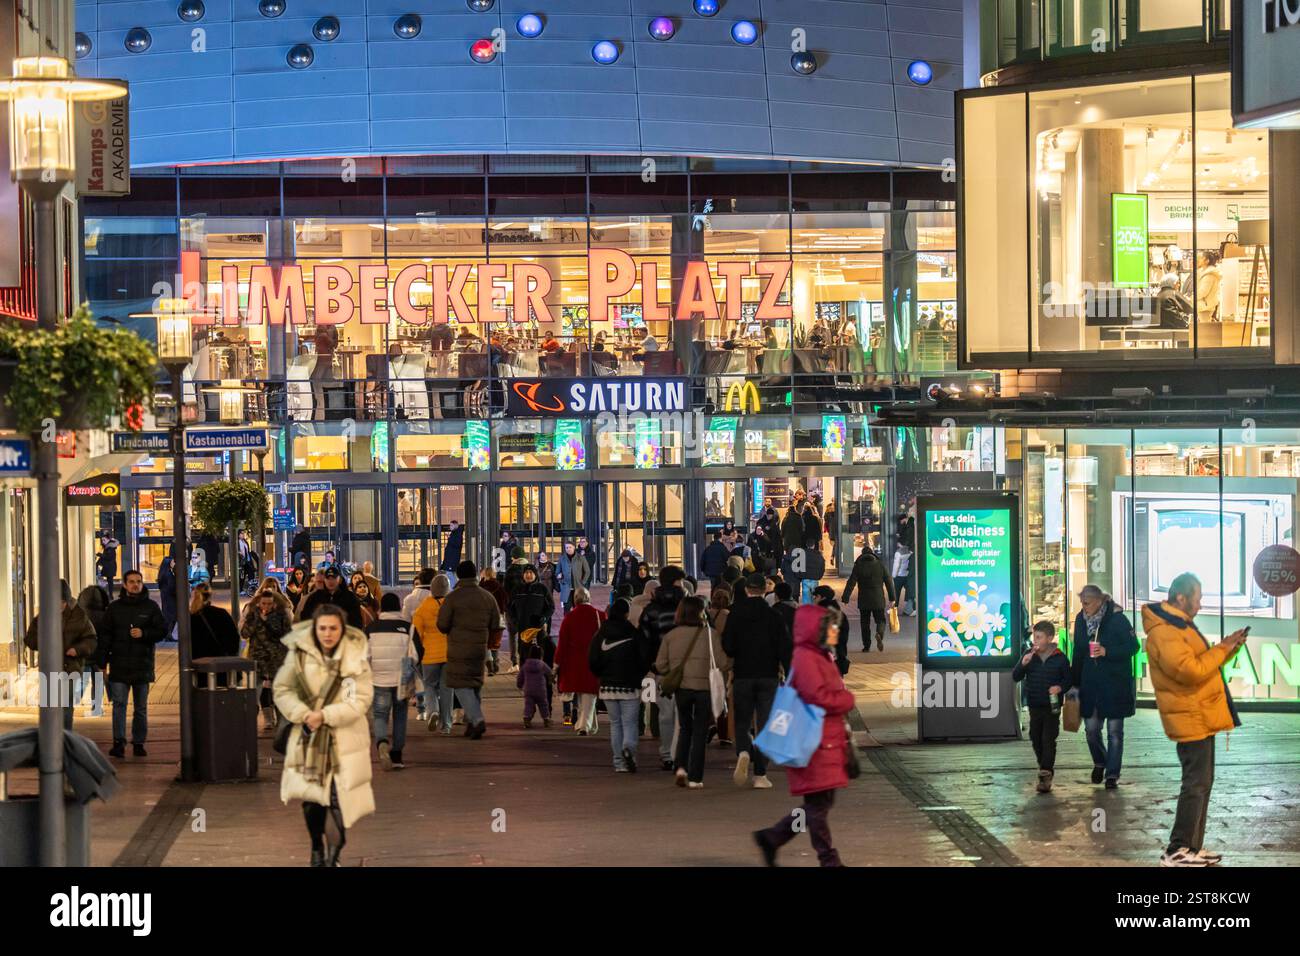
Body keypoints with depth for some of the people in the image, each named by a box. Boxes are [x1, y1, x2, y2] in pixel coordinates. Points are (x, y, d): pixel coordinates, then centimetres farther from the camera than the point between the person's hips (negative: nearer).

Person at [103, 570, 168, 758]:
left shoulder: (151, 607, 5)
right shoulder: (114, 608, 6)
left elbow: (162, 630, 2)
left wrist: (144, 633, -17)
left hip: (143, 664, 1)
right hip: (119, 665, -1)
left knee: (141, 707, 8)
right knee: (119, 704, -9)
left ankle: (139, 743, 16)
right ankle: (118, 742, -11)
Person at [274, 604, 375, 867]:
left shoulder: (355, 658, -9)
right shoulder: (299, 654, -4)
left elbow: (361, 701, -11)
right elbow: (282, 690, 1)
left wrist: (325, 715, -18)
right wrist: (303, 714, -14)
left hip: (344, 739, -2)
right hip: (308, 737, 2)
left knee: (340, 798, -7)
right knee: (311, 797, 10)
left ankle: (336, 847, 15)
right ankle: (317, 850, 31)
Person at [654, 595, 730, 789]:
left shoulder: (670, 636, 2)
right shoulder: (710, 634, -7)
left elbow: (660, 666, 3)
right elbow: (722, 663, -9)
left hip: (681, 688, 3)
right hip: (704, 687, -3)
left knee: (685, 728, 21)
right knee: (700, 732, 8)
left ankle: (681, 767, 3)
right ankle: (695, 778, 6)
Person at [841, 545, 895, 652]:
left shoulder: (858, 565, -1)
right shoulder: (880, 564, 3)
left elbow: (851, 583, -5)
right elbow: (888, 582, 3)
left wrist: (845, 598, -4)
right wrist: (892, 598, 10)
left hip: (864, 600, 0)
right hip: (878, 599, 0)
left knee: (865, 623, 10)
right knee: (880, 620, 8)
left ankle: (866, 646, 8)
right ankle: (879, 633, -23)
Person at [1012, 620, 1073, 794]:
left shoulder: (1060, 659, -7)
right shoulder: (1029, 655, 1)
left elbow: (1068, 680, 2)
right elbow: (1015, 677, 0)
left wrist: (1060, 688, -19)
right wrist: (1023, 664, -18)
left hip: (1052, 706, -4)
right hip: (1034, 706, 4)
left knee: (1048, 740, -8)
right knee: (1036, 739, 11)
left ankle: (1046, 775, -9)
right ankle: (1046, 771, 27)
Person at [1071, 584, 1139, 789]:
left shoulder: (1117, 619, -13)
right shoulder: (1081, 620, 4)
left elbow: (1132, 647, -10)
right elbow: (1078, 653, 11)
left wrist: (1107, 652, -23)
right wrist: (1075, 682, 10)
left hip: (1115, 684, -5)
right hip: (1090, 684, 5)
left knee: (1114, 731, 2)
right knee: (1091, 728, 6)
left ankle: (1112, 773, 9)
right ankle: (1099, 763, 31)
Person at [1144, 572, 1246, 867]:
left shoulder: (1180, 626, 17)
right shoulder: (1164, 633, -18)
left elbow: (1202, 662, 23)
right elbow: (1190, 670, -26)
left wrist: (1228, 649, 8)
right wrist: (1221, 649, -16)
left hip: (1199, 718, 11)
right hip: (1190, 719, -11)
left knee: (1201, 783, 14)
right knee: (1196, 785, -10)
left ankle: (1193, 847, 19)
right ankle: (1177, 852, -8)